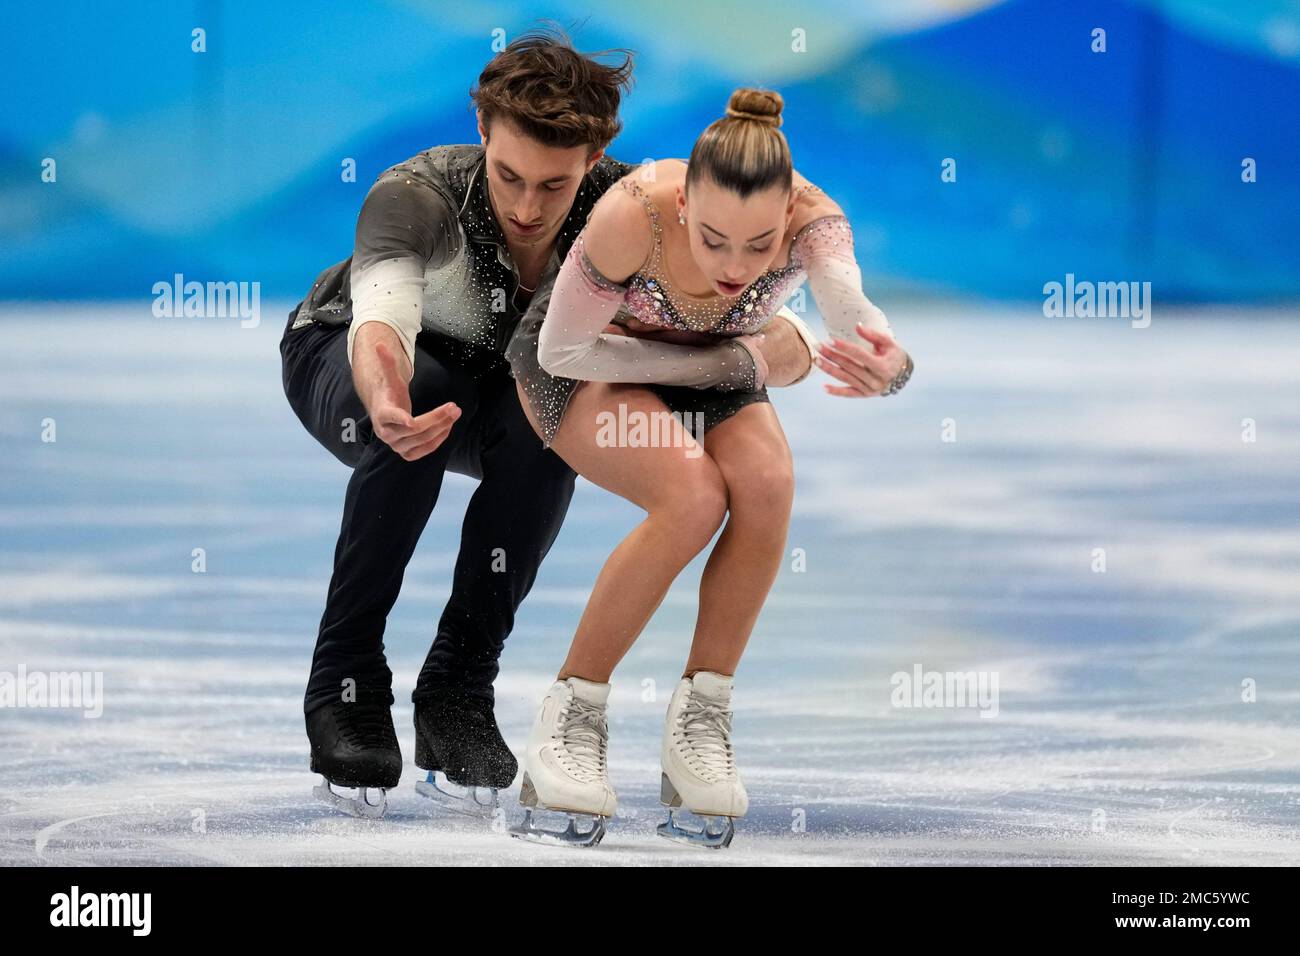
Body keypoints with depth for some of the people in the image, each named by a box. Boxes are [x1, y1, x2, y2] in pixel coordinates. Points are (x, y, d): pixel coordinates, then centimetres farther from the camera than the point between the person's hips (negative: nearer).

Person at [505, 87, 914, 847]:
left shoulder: (811, 218, -32)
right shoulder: (635, 214, -38)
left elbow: (850, 305, -51)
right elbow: (565, 349, -26)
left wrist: (887, 364, -74)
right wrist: (727, 362, -25)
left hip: (709, 364, 3)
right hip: (585, 364, -3)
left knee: (766, 481, -29)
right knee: (694, 496, -31)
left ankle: (702, 715, -12)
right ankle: (572, 716, -15)